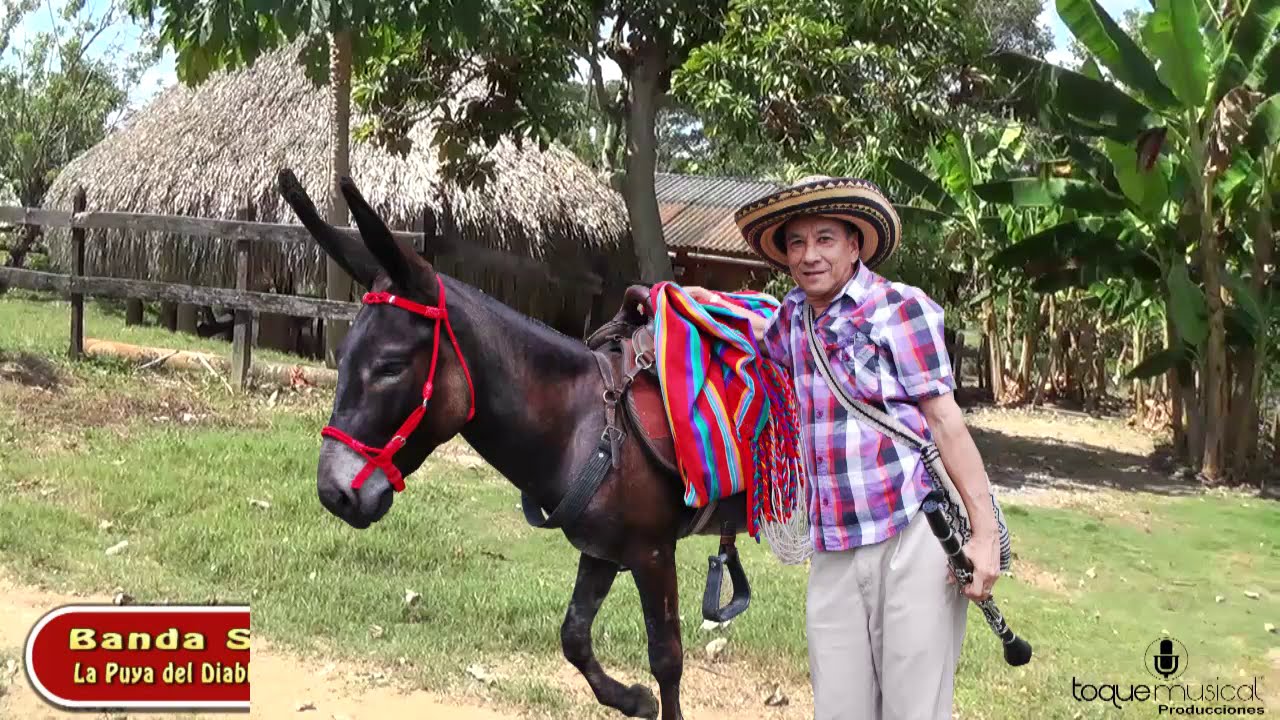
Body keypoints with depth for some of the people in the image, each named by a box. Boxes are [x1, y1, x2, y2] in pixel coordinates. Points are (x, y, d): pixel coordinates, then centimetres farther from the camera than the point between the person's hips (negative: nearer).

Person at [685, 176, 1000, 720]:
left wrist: (986, 533, -12)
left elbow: (945, 420, -7)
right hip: (833, 548, 6)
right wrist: (704, 300, 31)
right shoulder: (796, 314, 15)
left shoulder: (900, 309, -3)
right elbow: (765, 337, 41)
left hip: (911, 536, -5)